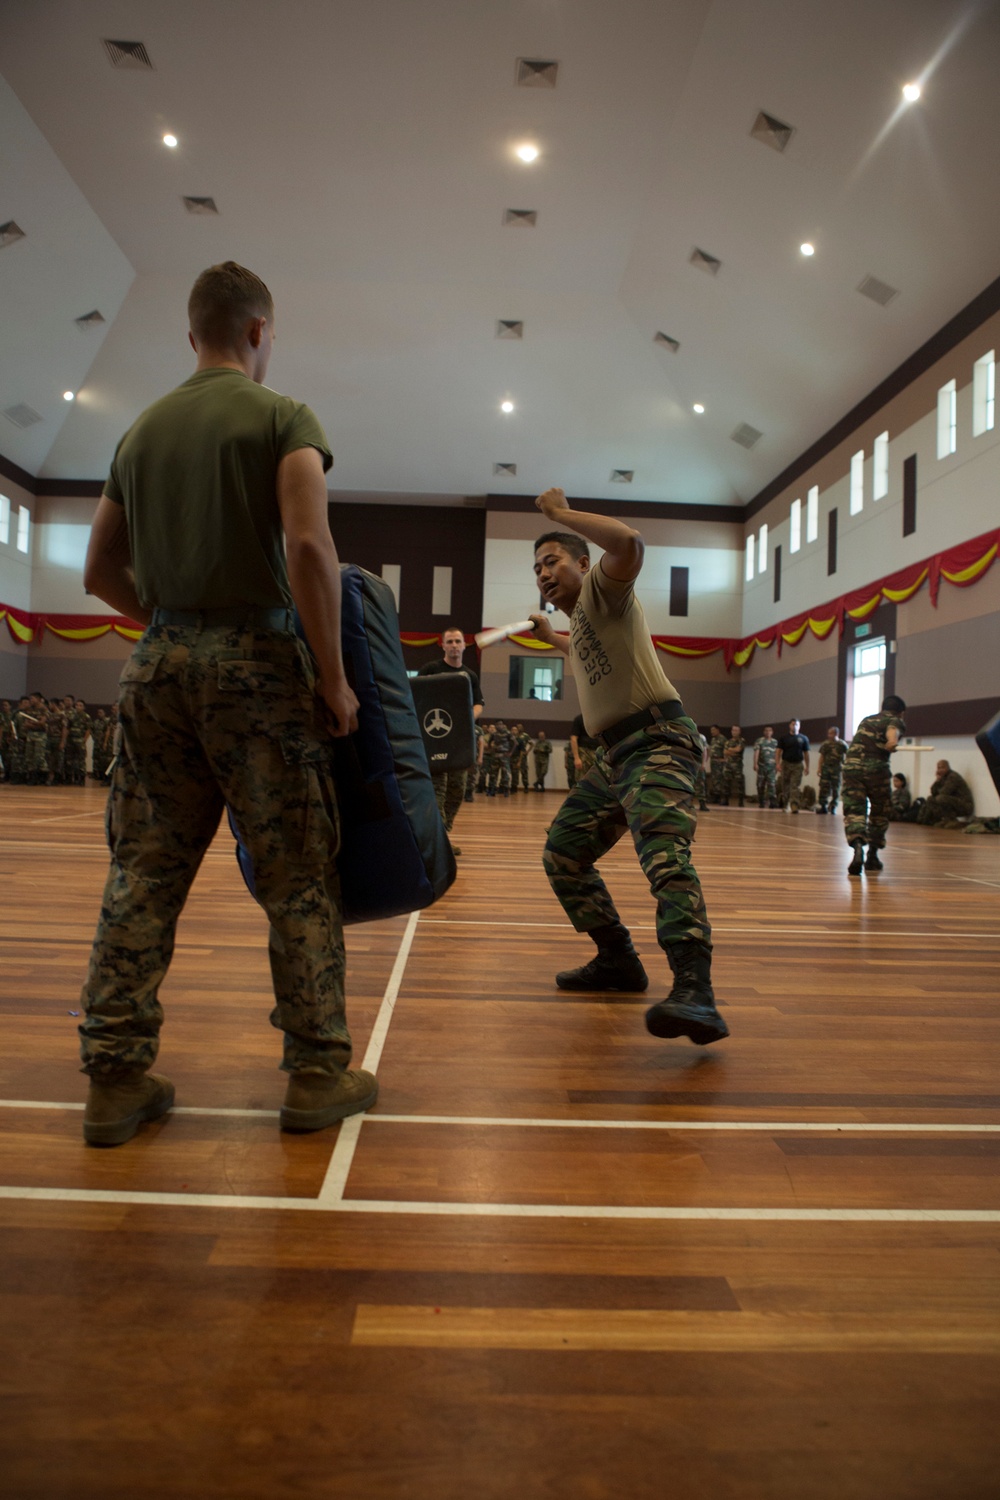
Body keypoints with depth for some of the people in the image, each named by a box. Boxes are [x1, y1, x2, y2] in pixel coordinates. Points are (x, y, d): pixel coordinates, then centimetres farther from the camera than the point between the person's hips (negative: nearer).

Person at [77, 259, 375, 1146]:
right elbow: (310, 546, -15)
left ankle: (117, 1076, 14)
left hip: (158, 669, 6)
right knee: (299, 876, 2)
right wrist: (333, 675, -10)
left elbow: (101, 571, 18)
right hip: (254, 659, -5)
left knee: (144, 872, 9)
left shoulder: (143, 431, 18)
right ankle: (319, 1072, 10)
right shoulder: (282, 417, 0)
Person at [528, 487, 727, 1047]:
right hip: (616, 756, 10)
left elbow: (630, 544, -24)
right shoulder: (579, 617, 26)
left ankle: (695, 993, -44)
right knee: (563, 854, 14)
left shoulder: (600, 587, 0)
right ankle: (618, 960, 22)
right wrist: (552, 637, 62)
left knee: (664, 854, -31)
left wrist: (562, 514, -12)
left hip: (659, 742, -10)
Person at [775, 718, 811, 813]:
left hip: (798, 765, -1)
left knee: (795, 787, -8)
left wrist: (807, 767, 5)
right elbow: (779, 752, 1)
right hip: (786, 764, 1)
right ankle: (785, 805, 23)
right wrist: (777, 763, -10)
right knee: (785, 786, 8)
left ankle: (794, 806, -15)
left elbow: (806, 753, 9)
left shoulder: (803, 738, 6)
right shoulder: (784, 738, 4)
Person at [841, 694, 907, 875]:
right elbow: (892, 731, -11)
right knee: (880, 813, 17)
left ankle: (857, 846, -31)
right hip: (876, 766, -3)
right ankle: (872, 857, 22)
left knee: (854, 811, -4)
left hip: (851, 765, 3)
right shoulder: (895, 721, 13)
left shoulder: (866, 720, 30)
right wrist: (892, 742, -23)